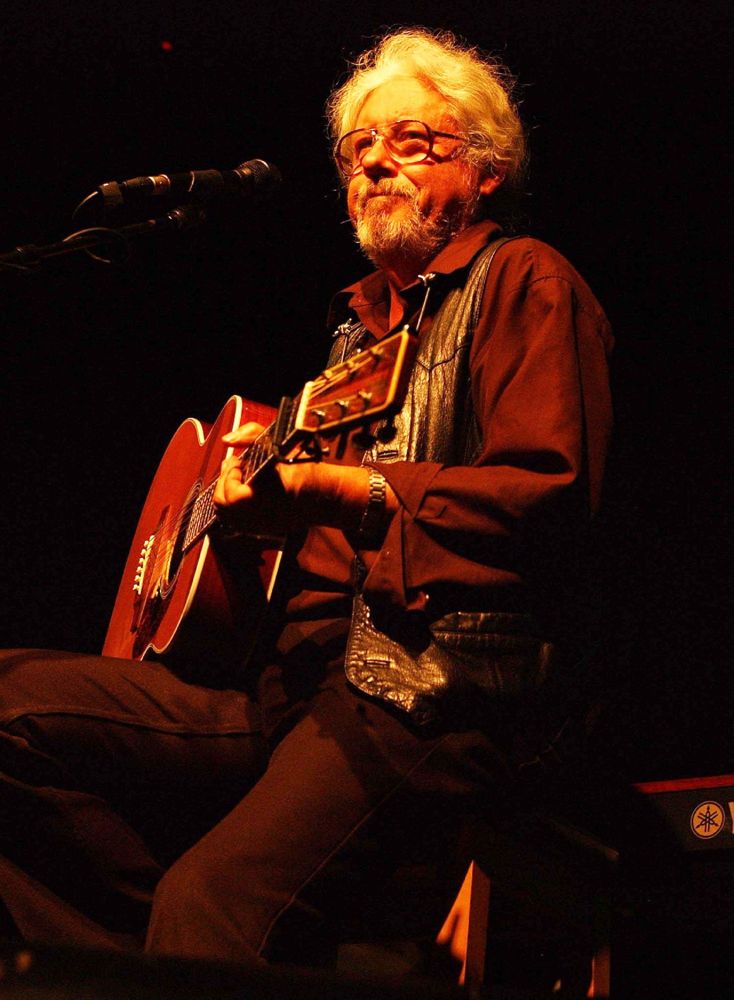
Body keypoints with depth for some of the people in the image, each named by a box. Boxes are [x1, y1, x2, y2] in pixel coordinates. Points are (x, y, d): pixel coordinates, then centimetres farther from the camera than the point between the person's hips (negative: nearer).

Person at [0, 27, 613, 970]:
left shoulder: (522, 281, 3)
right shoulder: (360, 319, 28)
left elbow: (551, 494, -13)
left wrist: (340, 490, -19)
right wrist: (252, 479, 17)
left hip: (441, 690, -9)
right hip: (296, 688, 9)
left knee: (214, 909, -32)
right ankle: (147, 964, -7)